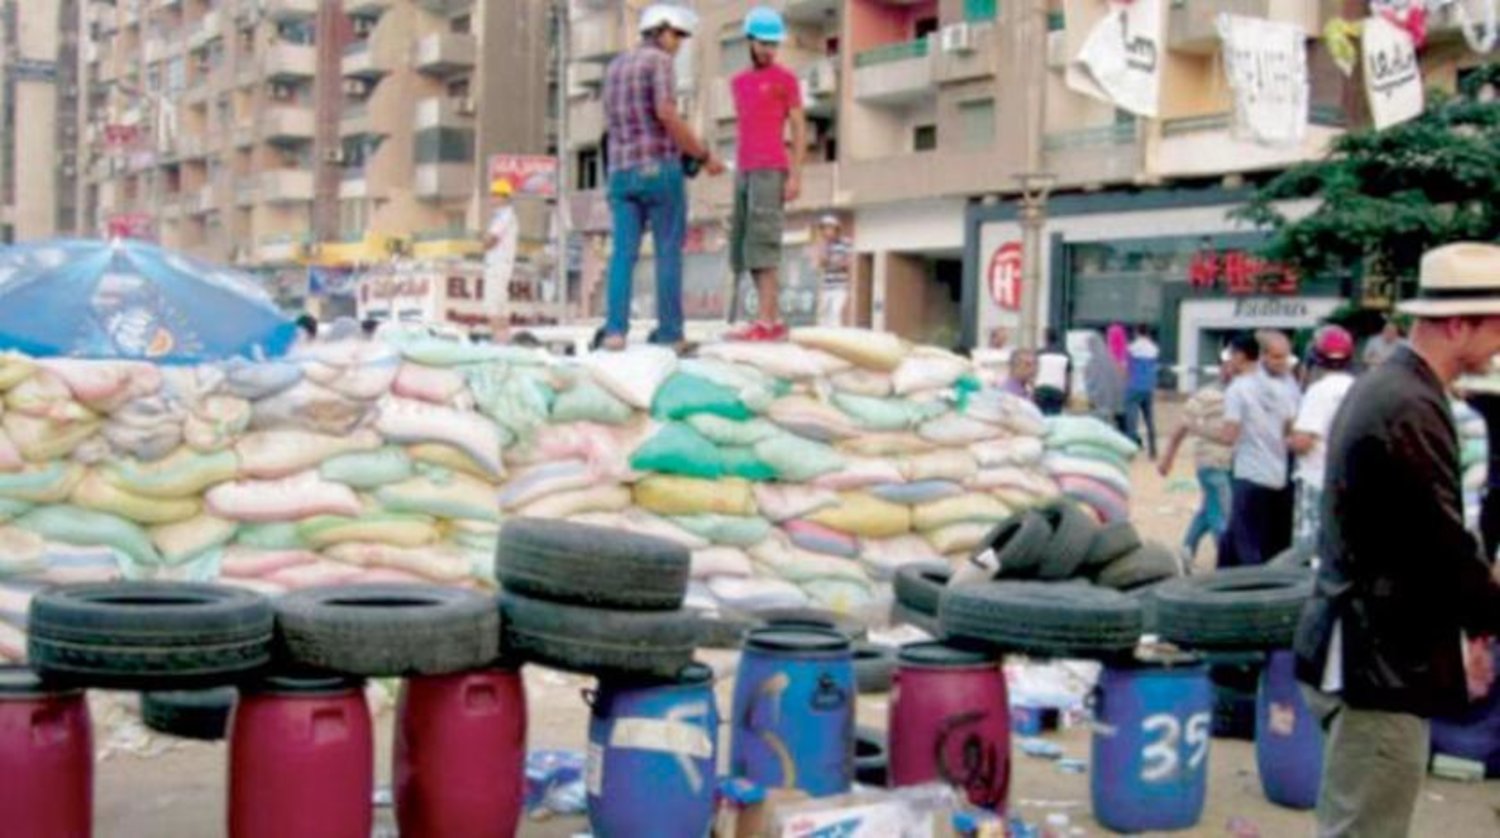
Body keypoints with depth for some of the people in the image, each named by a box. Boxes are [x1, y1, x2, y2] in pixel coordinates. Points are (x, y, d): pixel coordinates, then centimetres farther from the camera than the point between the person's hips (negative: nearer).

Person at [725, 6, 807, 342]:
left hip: (772, 172, -8)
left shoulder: (788, 79, 0)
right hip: (746, 175, 8)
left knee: (761, 245, -15)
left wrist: (796, 176, -13)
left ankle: (764, 322, -16)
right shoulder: (739, 82, 20)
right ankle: (775, 321, 7)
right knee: (746, 249, 3)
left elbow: (800, 130, -4)